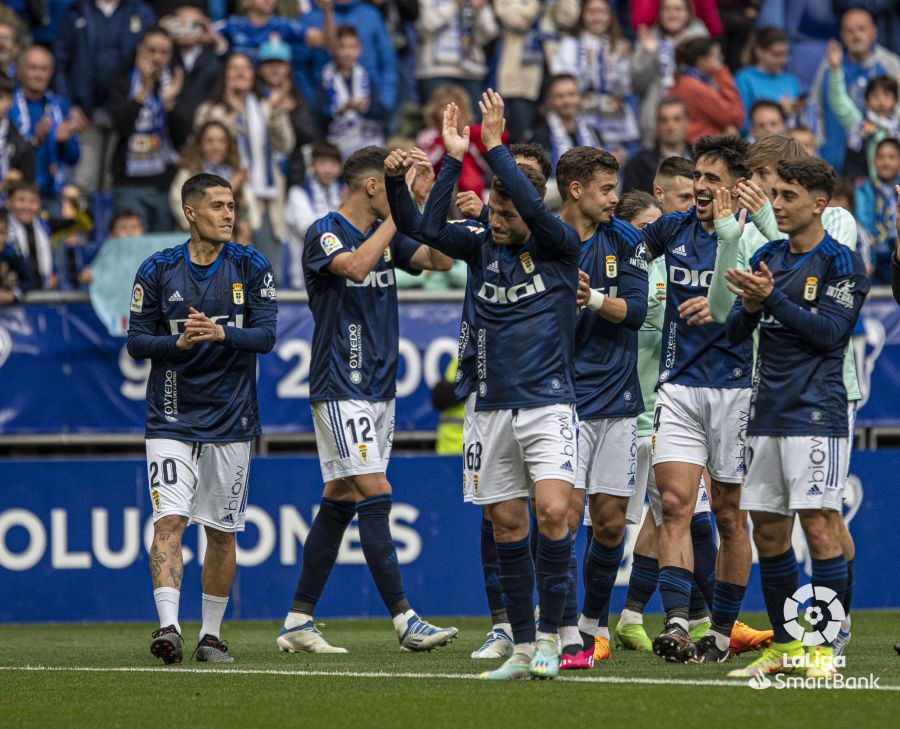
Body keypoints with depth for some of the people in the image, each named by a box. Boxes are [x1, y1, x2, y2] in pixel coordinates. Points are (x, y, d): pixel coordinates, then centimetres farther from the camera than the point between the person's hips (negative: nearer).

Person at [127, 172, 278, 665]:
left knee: (222, 531, 7)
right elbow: (136, 341, 0)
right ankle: (168, 626, -23)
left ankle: (210, 634, 19)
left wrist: (222, 333, -24)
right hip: (172, 419, -1)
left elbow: (266, 335, -6)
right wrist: (178, 343, -19)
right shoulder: (158, 271, -1)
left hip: (231, 420, 1)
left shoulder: (251, 268, 1)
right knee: (170, 520, -16)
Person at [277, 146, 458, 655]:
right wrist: (397, 215, -23)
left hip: (379, 387, 8)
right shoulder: (326, 232, -10)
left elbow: (441, 260, 7)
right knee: (375, 494, -13)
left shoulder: (386, 234, 13)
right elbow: (356, 267, -29)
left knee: (341, 499, 7)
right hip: (340, 389, -8)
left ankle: (298, 622, 11)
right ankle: (405, 620, -16)